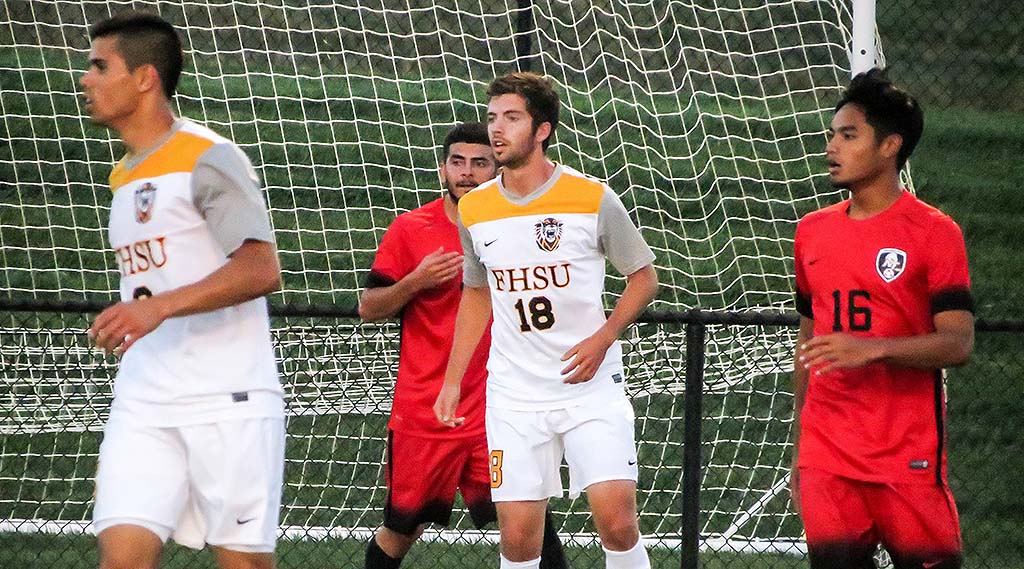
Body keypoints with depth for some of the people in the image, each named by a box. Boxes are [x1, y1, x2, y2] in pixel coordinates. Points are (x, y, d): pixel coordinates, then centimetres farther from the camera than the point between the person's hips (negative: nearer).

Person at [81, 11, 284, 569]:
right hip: (143, 404, 7)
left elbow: (261, 270, -18)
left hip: (228, 398, -7)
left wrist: (159, 307, -27)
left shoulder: (207, 158, -8)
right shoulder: (123, 176, 18)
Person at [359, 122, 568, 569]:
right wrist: (416, 281, -16)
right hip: (423, 410, 0)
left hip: (496, 410, 0)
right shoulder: (410, 230, -2)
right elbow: (368, 308, 0)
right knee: (403, 528, 9)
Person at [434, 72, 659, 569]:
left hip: (591, 385, -3)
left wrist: (602, 339, -12)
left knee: (616, 520, -14)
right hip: (514, 394, 3)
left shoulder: (593, 199, -7)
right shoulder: (474, 210, 5)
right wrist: (453, 379, 16)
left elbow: (643, 276, 3)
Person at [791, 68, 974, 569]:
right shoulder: (812, 231, 13)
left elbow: (958, 343, -11)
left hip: (908, 458, -4)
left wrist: (869, 350, -25)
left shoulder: (933, 231, -4)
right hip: (828, 456, 4)